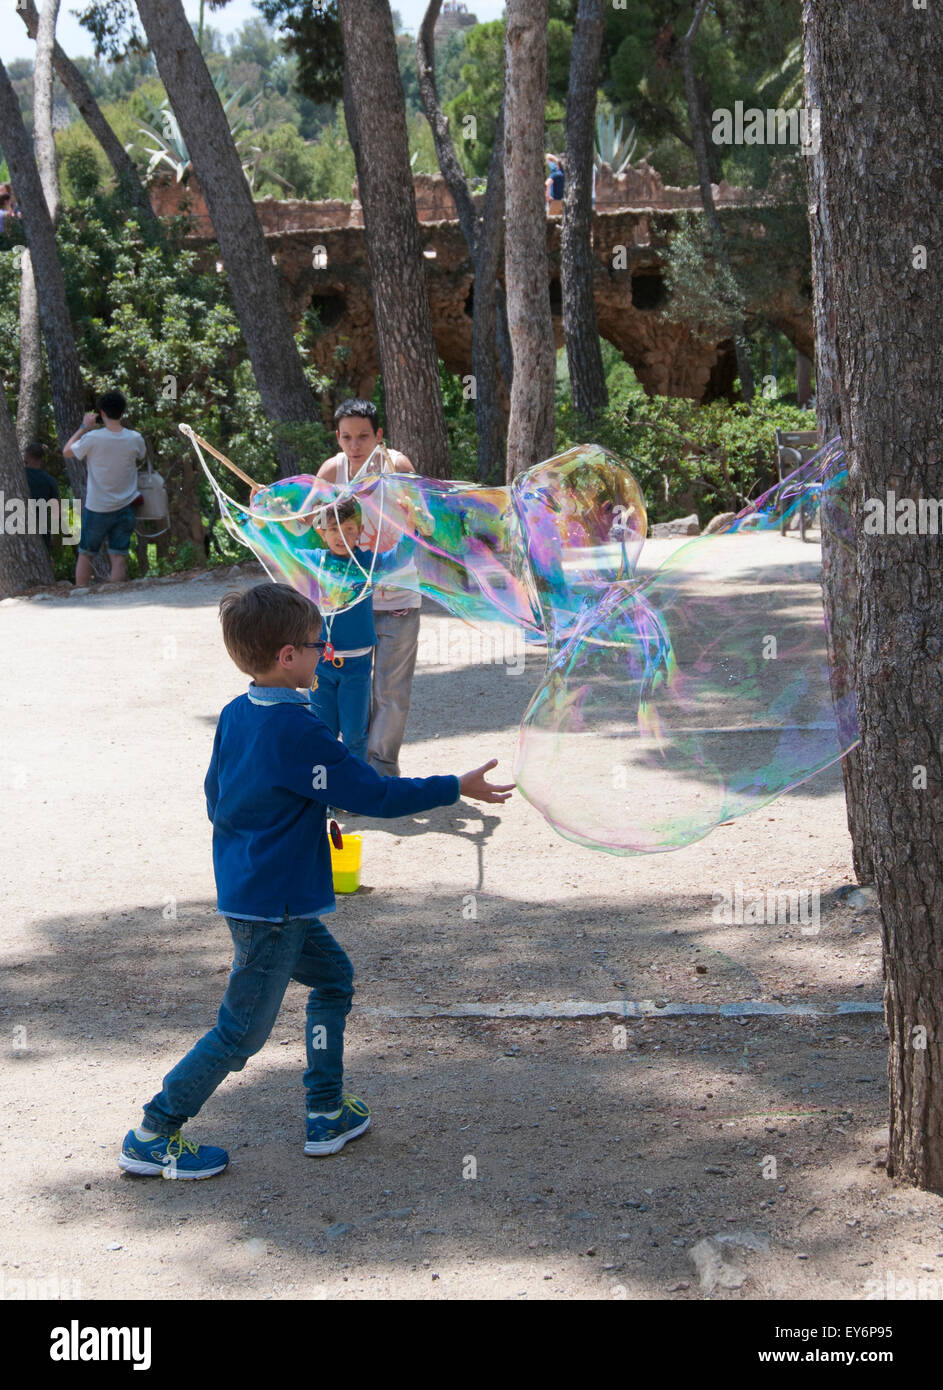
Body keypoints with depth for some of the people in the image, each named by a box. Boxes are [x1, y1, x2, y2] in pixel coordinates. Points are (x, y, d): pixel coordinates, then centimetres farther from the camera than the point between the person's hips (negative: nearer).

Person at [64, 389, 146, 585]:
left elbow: (67, 452, 1)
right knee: (119, 556, 2)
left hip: (96, 508, -2)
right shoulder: (135, 439, -7)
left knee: (85, 554, 11)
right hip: (124, 508, 2)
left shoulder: (93, 438, -16)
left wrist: (84, 427, 6)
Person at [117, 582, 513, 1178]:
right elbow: (375, 792, -18)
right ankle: (153, 1136, 9)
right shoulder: (299, 732, -23)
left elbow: (216, 797, 15)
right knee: (243, 1029, 1)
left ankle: (327, 1113, 25)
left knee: (334, 975, 21)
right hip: (272, 906, -9)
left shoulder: (235, 715, 3)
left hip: (246, 889, 9)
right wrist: (458, 788, -9)